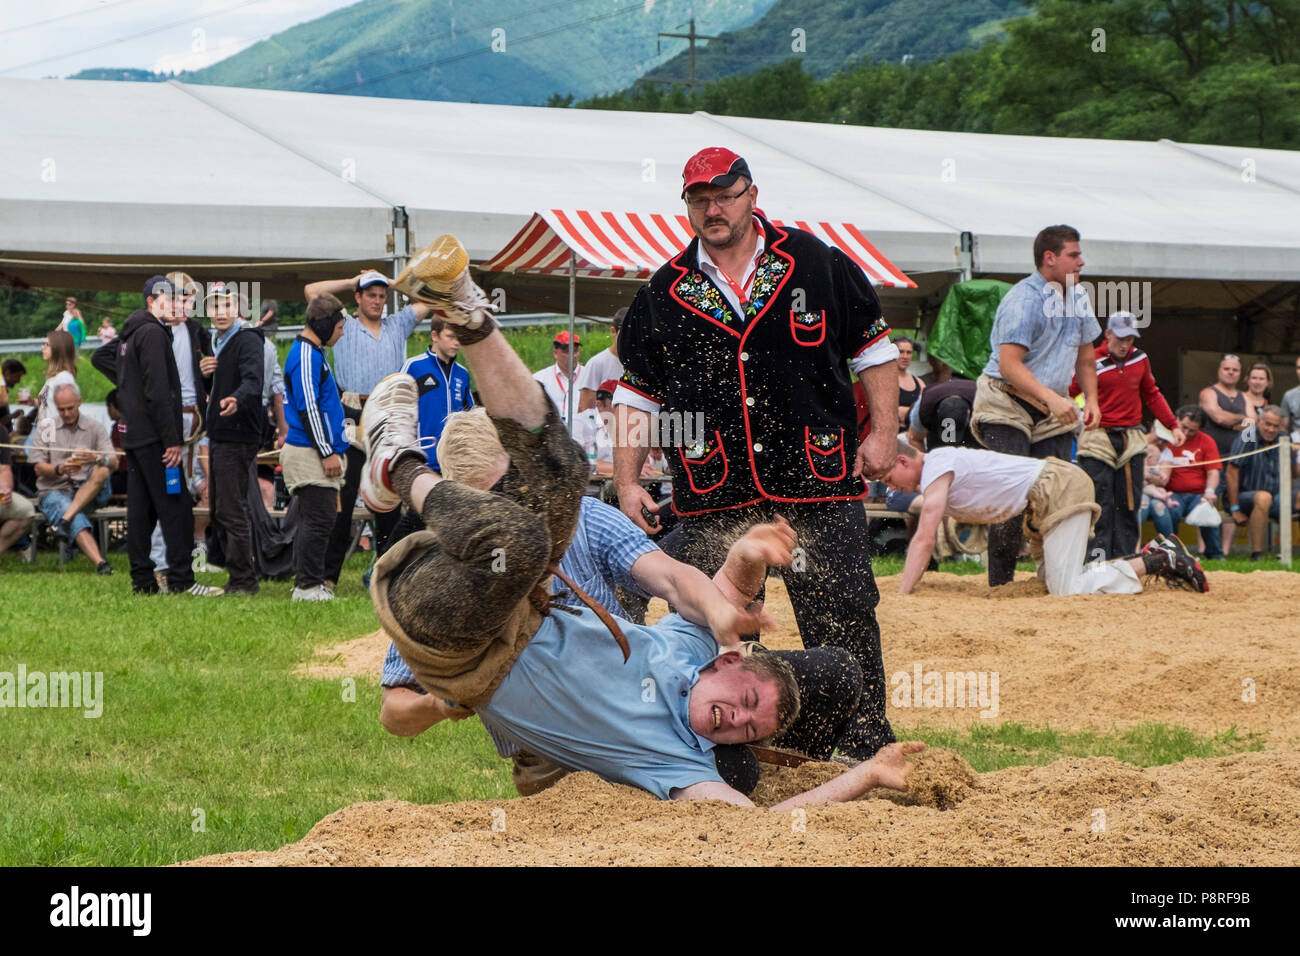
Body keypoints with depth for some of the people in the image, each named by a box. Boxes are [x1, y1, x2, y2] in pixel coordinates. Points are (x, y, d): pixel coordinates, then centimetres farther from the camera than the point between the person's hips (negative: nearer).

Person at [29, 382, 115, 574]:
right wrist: (59, 469, -19)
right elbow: (39, 468, 4)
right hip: (54, 490, -1)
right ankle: (99, 562, -52)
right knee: (77, 520, -33)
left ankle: (66, 517, -39)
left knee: (102, 471, -32)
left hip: (89, 491, 1)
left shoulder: (95, 428, 10)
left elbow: (114, 463, -3)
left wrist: (97, 459, -27)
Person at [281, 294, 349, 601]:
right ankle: (308, 586, -9)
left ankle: (306, 584, 15)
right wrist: (327, 452, -19)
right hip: (311, 451, -11)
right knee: (319, 520, -11)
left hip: (318, 452, 11)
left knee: (313, 520, 12)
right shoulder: (306, 356, -13)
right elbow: (307, 408, -19)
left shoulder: (313, 353, 19)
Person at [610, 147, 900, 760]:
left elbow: (874, 350, 10)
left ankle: (868, 748, 7)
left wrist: (884, 433, -1)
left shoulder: (816, 265, 4)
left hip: (819, 488, -1)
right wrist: (627, 481, 4)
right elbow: (636, 394, 12)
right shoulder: (665, 293, 9)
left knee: (843, 622, -2)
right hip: (712, 500, 1)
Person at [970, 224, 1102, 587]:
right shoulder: (1022, 301, -16)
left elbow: (1085, 356, 24)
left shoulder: (1078, 298, 11)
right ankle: (1000, 582, -11)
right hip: (1008, 404, -7)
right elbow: (1009, 365, -24)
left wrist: (1091, 399, 9)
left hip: (1053, 409, 7)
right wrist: (1052, 398, -33)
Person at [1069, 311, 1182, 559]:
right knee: (1100, 504, -8)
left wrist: (1173, 425, 17)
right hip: (1099, 439, -5)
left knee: (1129, 504, 3)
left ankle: (1124, 557, 5)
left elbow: (1152, 395, 22)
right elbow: (1067, 393, -4)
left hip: (1132, 439, 5)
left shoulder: (1140, 359, 11)